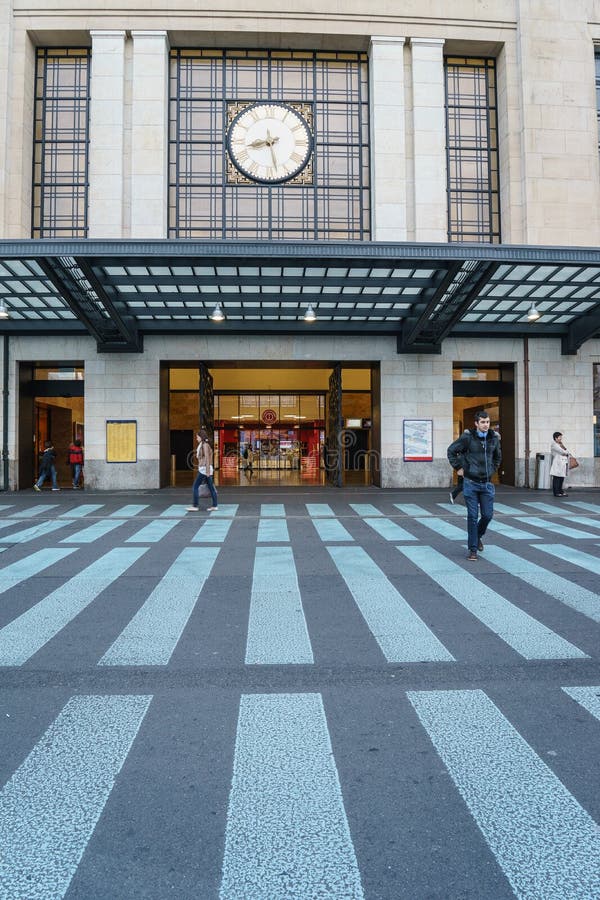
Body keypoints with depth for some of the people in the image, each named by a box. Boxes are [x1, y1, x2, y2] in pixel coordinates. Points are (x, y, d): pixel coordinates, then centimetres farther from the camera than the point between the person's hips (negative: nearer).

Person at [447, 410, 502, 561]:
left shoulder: (494, 438, 4)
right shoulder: (467, 437, -8)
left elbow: (498, 456, 23)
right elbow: (451, 450, 1)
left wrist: (493, 469, 13)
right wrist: (458, 467, -2)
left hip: (487, 483, 4)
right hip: (470, 483, -3)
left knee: (488, 515, 4)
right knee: (472, 516, -1)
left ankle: (478, 536, 34)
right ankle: (473, 549, 9)